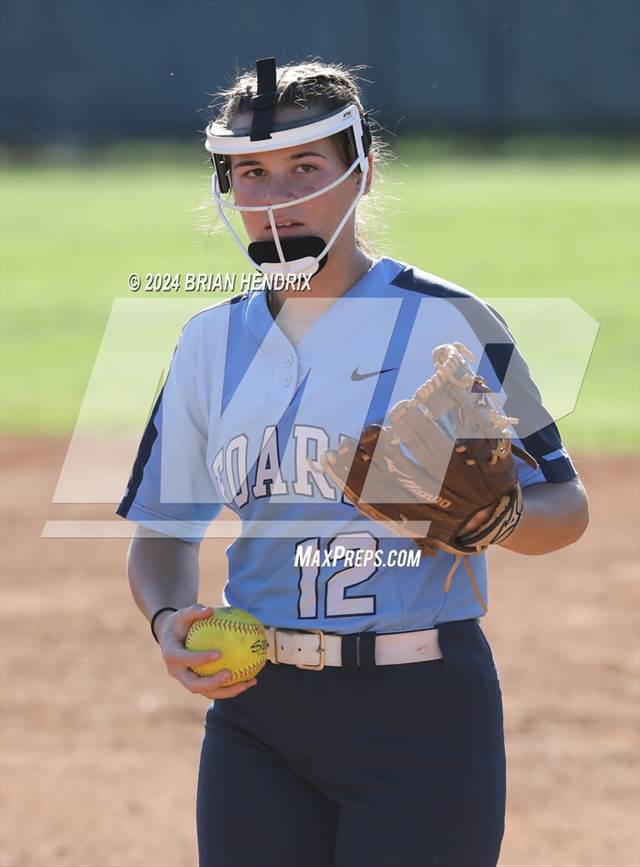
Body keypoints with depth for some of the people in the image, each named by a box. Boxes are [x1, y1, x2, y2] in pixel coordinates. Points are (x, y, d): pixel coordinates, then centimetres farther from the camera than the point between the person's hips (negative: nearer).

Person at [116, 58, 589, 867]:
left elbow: (564, 505, -1)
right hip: (256, 715, 4)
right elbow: (163, 530, 16)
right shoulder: (213, 341, 10)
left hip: (422, 710, -4)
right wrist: (168, 618, -6)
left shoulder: (445, 322, -5)